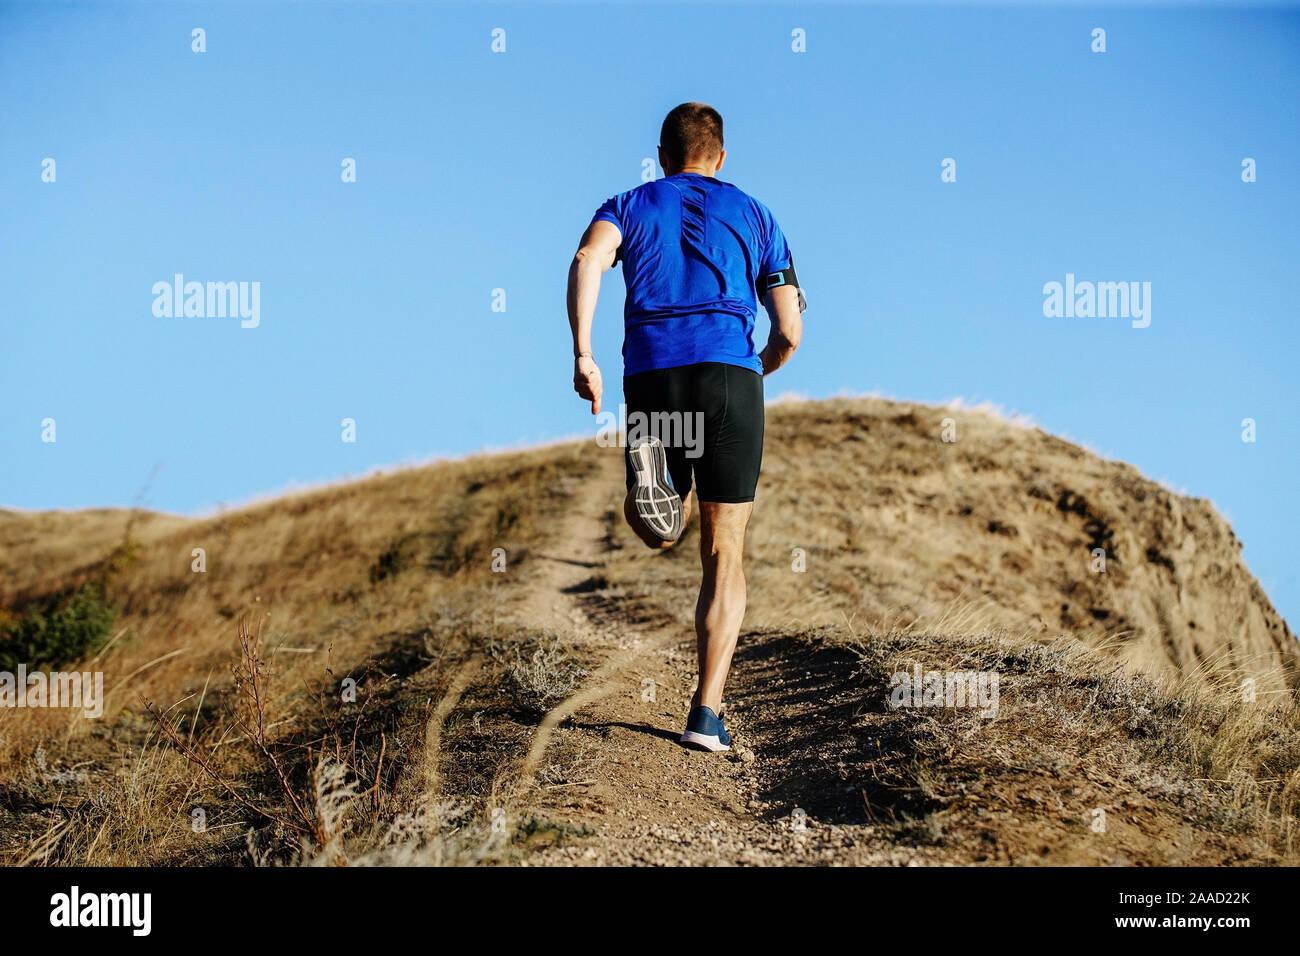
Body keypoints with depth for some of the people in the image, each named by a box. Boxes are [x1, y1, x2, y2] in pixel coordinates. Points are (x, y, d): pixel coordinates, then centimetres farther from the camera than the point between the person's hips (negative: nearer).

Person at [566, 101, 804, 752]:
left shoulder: (627, 206, 19)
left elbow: (588, 260, -7)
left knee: (659, 533, 22)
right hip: (731, 375, -1)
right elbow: (789, 333, 14)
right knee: (724, 556, 5)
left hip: (650, 375, 1)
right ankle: (707, 712, -5)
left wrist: (581, 354, -13)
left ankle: (652, 474, -16)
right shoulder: (753, 215, 20)